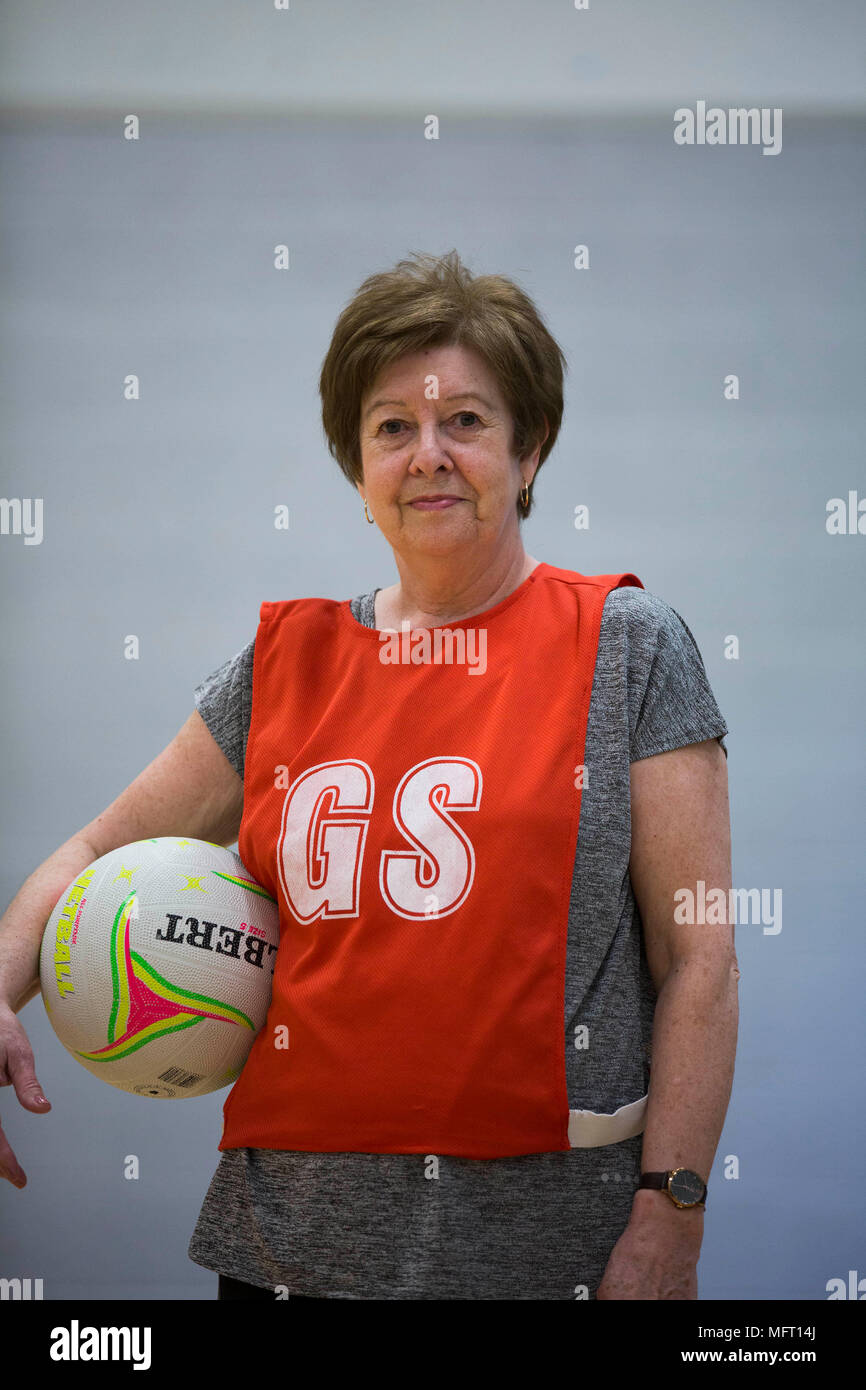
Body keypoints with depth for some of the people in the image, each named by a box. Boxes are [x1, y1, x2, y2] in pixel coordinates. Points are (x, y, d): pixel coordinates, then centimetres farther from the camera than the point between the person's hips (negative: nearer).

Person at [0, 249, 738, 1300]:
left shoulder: (629, 645, -1)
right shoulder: (286, 660, 9)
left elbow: (698, 959, -4)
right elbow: (98, 853, 15)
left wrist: (670, 1218, -10)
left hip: (551, 1241, -3)